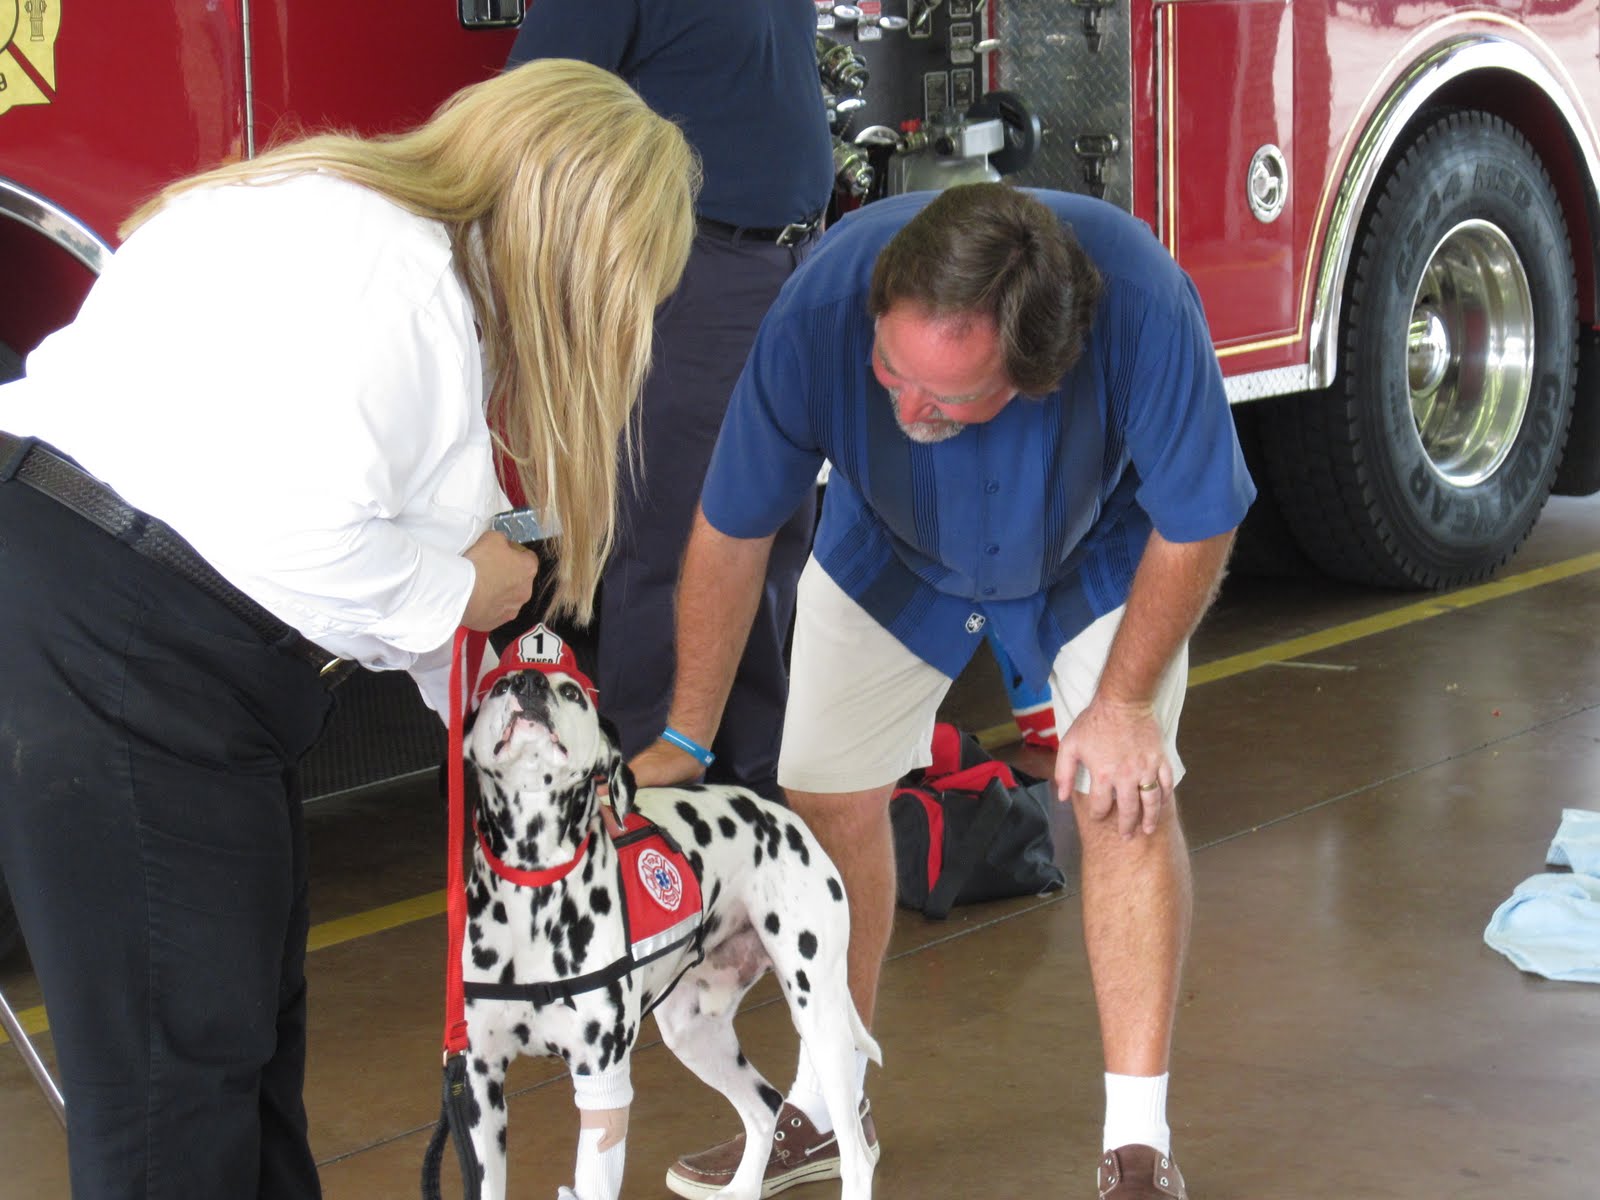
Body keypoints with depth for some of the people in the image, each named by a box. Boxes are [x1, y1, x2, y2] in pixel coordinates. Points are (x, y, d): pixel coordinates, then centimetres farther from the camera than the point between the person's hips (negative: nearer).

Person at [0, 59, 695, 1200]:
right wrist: (452, 591, -11)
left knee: (253, 1014, 20)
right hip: (96, 644, -11)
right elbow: (299, 532, -30)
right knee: (179, 1050, -4)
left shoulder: (437, 284, 16)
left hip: (190, 669, 11)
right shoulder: (371, 263, -18)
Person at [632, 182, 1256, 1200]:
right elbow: (731, 532, -24)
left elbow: (1196, 524, -24)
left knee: (1125, 794, -16)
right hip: (892, 550, 2)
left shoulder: (1143, 308, -43)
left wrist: (1123, 703, -18)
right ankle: (824, 1108, 17)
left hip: (1099, 550, -1)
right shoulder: (823, 308, -38)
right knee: (828, 795, -2)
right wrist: (685, 740, -18)